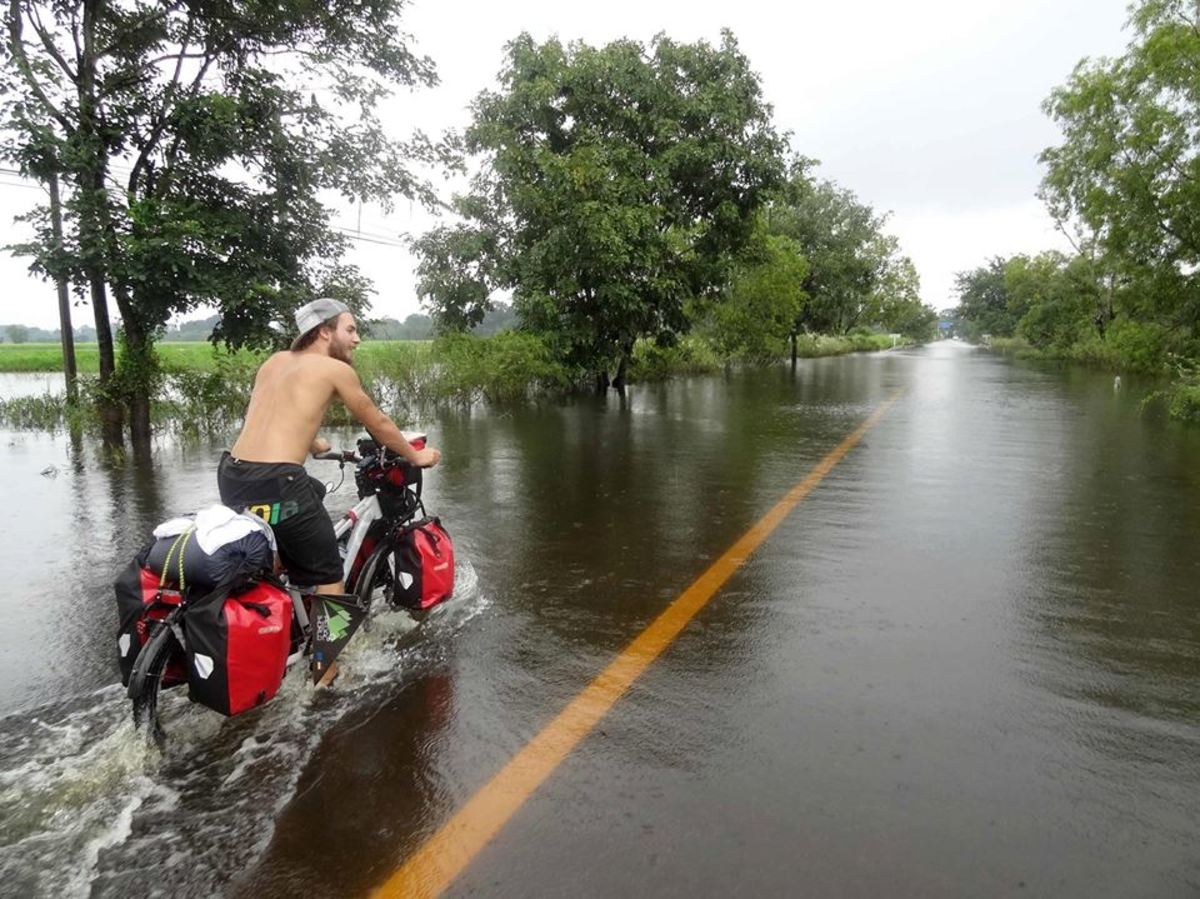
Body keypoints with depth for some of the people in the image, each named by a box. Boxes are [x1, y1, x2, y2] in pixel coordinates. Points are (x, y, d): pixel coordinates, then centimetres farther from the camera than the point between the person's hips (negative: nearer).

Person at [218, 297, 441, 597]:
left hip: (231, 476, 8)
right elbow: (377, 423, 9)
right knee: (328, 576, 6)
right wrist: (416, 456, 24)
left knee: (314, 492, 35)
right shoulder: (337, 369, 0)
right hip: (275, 484, -8)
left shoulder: (275, 361, 18)